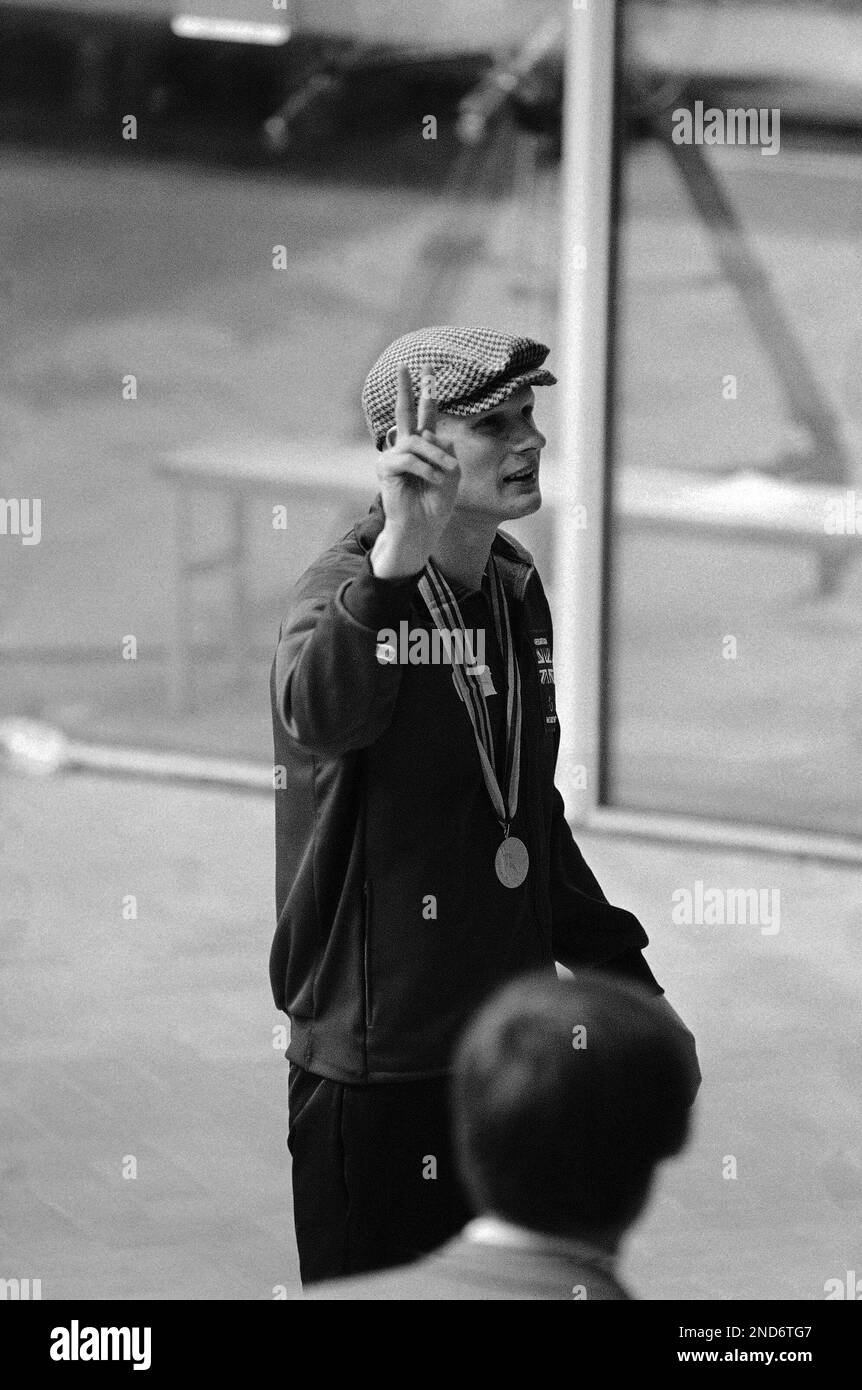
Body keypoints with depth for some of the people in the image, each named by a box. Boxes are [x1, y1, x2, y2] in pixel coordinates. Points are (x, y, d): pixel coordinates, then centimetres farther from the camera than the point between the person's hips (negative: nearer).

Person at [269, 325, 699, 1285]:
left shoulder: (517, 595, 10)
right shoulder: (348, 590, -14)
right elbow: (312, 718, -39)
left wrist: (629, 984, 21)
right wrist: (397, 561, -49)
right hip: (380, 1057, -7)